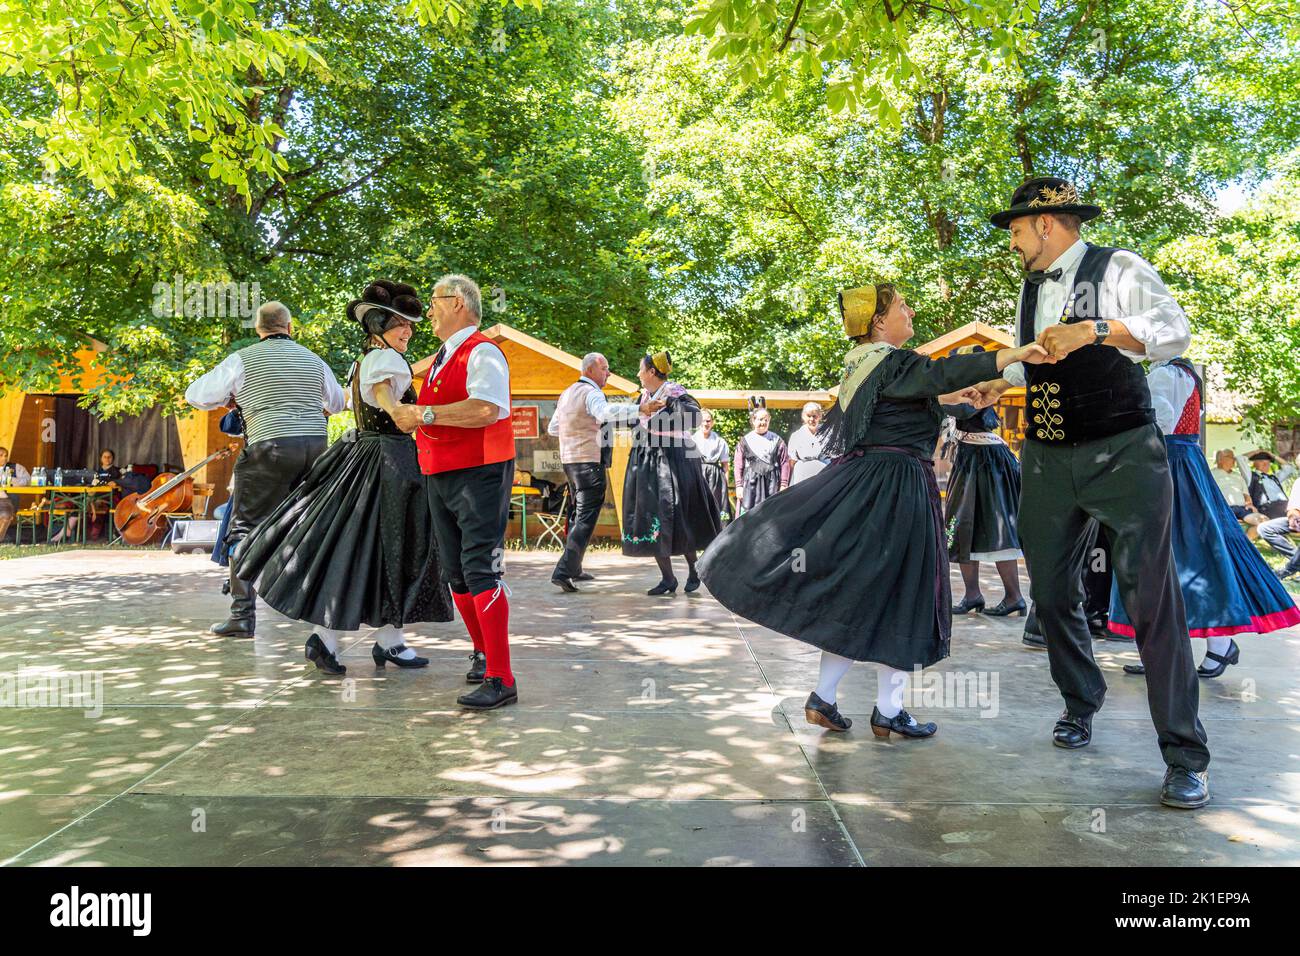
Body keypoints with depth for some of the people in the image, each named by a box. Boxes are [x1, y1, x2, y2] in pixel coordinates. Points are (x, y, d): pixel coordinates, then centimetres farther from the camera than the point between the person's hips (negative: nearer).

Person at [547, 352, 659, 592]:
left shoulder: (567, 393, 16)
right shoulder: (591, 393, -13)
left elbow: (552, 428, 23)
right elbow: (605, 411, -37)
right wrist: (640, 409, -47)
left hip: (569, 460, 10)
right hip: (590, 462, -10)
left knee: (579, 513, 20)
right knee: (586, 518, -8)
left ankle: (574, 569, 28)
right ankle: (563, 571, -16)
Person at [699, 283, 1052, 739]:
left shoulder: (863, 362, 15)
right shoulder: (893, 361, -12)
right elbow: (944, 372, -28)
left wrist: (946, 398, 30)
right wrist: (1016, 353, -28)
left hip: (861, 480, 9)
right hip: (895, 490, -9)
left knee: (855, 592, 12)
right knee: (897, 597, 1)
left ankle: (822, 698, 15)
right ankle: (888, 712, 10)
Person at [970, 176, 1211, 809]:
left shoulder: (1118, 269, -4)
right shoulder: (1030, 289, 15)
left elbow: (1174, 333, -17)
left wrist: (1096, 329, -29)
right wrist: (998, 382, 10)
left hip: (1122, 454, -6)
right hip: (1046, 459, 7)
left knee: (1151, 597, -8)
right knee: (1052, 591, 11)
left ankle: (1185, 754, 1)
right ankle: (1080, 703, 33)